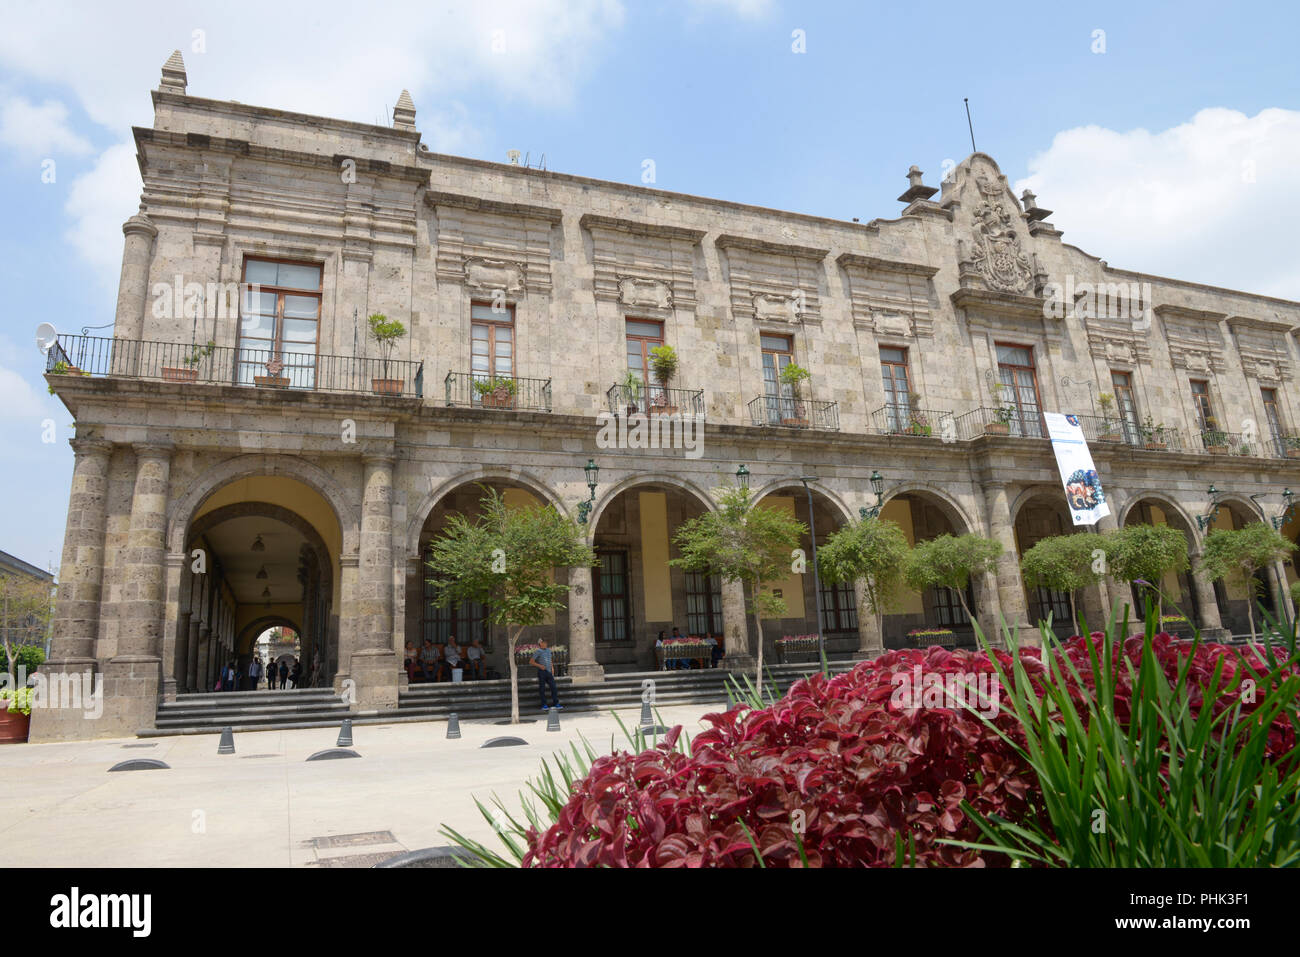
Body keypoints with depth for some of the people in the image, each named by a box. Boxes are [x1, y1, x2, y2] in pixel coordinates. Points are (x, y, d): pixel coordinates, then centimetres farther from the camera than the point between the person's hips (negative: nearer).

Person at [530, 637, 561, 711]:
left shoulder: (548, 650, 15)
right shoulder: (538, 651, -5)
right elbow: (531, 662, -7)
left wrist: (552, 668, 18)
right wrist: (540, 666, -15)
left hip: (549, 672, 6)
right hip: (542, 672, -6)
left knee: (553, 687, 0)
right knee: (542, 688, 0)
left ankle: (556, 704, 4)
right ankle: (544, 705, 8)